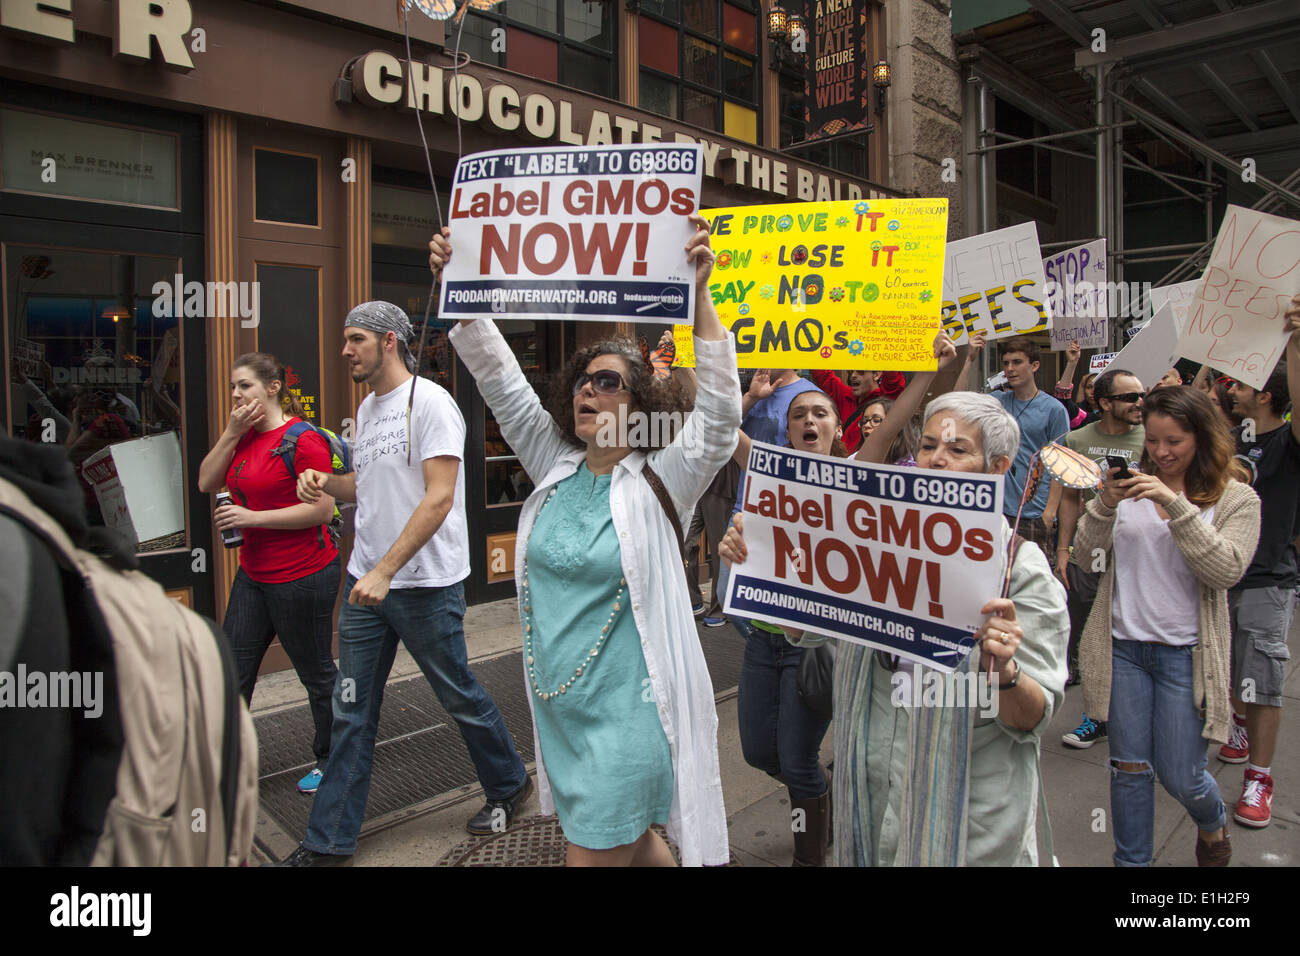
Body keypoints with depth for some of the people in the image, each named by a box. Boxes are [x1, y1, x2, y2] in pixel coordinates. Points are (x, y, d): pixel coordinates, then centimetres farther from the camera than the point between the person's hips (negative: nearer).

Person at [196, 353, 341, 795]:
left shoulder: (302, 439, -16)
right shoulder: (243, 436, 10)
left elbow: (323, 509, -20)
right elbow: (206, 484, 6)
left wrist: (253, 517, -21)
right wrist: (231, 432, -4)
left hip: (302, 577, -8)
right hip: (254, 574, 8)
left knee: (316, 671, 8)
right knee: (233, 669, 13)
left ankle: (332, 759, 28)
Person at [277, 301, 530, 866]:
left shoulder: (429, 402, -13)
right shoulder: (367, 409, 13)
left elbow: (439, 497, -20)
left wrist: (385, 571, -24)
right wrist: (326, 483, 0)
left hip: (424, 585, -7)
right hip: (365, 581, 7)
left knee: (460, 697, 9)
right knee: (351, 712, 10)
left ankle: (508, 786, 33)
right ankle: (329, 842, 21)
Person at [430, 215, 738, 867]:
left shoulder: (660, 483, -10)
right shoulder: (556, 466, 4)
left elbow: (720, 414, -24)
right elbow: (499, 379, 2)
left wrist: (698, 294, -32)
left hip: (625, 709, -5)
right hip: (556, 703, 6)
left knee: (595, 854, 1)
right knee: (630, 839, 21)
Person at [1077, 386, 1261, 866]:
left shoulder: (1236, 499, -3)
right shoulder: (1133, 484, 2)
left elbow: (1225, 571, -17)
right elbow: (1086, 547, -4)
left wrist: (1175, 505, -25)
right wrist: (1106, 503, -22)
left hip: (1185, 652, -2)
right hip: (1122, 645, 2)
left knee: (1180, 776, 7)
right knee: (1129, 768, 11)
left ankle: (1213, 824, 41)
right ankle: (1131, 859, 29)